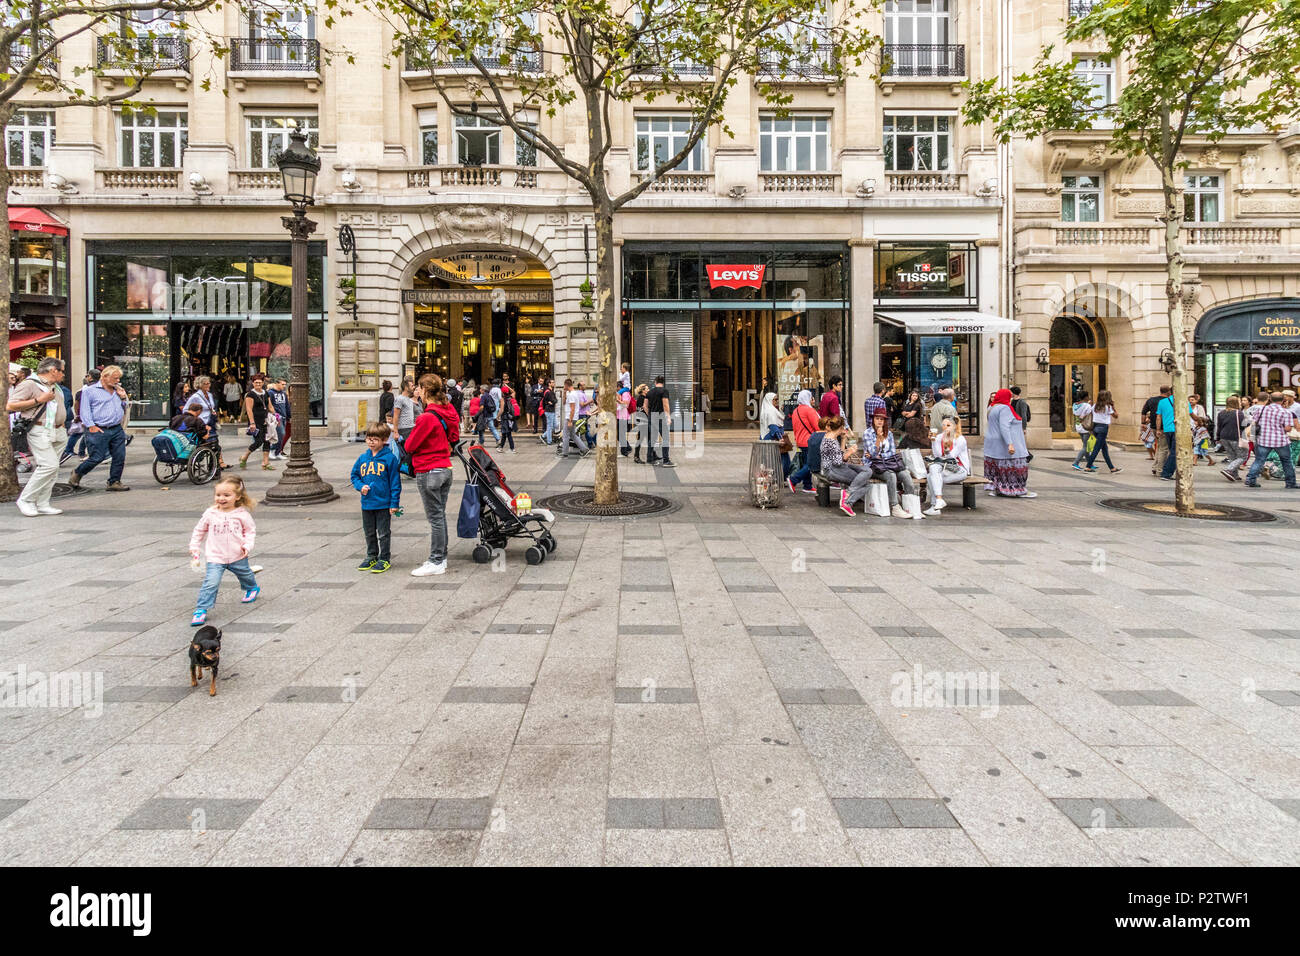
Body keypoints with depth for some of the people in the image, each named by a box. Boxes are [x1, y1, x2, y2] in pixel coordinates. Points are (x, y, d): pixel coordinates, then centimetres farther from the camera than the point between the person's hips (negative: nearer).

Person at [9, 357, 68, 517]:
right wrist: (38, 400, -16)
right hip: (39, 431, -9)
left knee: (52, 468, 5)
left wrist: (62, 422, 24)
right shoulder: (29, 384, -6)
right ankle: (25, 500, -6)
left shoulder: (55, 387, 21)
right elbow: (10, 406, -13)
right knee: (49, 465, -18)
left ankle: (42, 504, 8)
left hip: (57, 432, 9)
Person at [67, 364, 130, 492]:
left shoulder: (117, 391, 18)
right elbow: (85, 411, -5)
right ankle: (76, 475, 17)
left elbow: (123, 410, 26)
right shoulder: (90, 390, 0)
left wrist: (123, 398, 9)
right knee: (97, 458, -7)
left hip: (117, 430, 6)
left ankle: (114, 482, 9)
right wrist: (91, 426, -14)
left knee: (120, 457, 0)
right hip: (99, 430, -6)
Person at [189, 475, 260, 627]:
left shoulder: (242, 514, -11)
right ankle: (201, 610, -10)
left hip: (238, 557, 1)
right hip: (216, 557, -1)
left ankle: (252, 588, 56)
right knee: (210, 583, -16)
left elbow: (251, 530, 1)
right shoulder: (210, 514, -7)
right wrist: (194, 547, 10)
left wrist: (247, 545, -13)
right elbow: (199, 530, 9)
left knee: (245, 575, 26)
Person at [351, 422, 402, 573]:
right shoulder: (363, 458, 4)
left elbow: (395, 482, -9)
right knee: (369, 532, 18)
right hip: (366, 503, 5)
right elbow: (354, 475, 16)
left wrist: (394, 503, -11)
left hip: (384, 503, -5)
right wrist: (360, 486, -6)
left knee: (383, 533, 5)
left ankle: (385, 559, 17)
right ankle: (371, 557, 32)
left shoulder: (390, 458, -10)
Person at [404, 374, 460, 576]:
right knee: (440, 515, 15)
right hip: (445, 469, 8)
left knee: (435, 518, -1)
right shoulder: (448, 412, 5)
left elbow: (409, 446, -12)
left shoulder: (427, 417, -20)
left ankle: (436, 562, 7)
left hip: (429, 472, -8)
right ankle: (441, 558, 23)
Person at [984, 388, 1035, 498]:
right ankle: (1020, 490, -1)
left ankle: (993, 489, 11)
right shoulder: (1004, 408, -17)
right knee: (1015, 464, -3)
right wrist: (1010, 444, -31)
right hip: (1004, 443, -10)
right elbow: (1004, 427, -27)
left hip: (993, 445, 10)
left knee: (995, 465, 11)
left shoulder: (993, 408, 12)